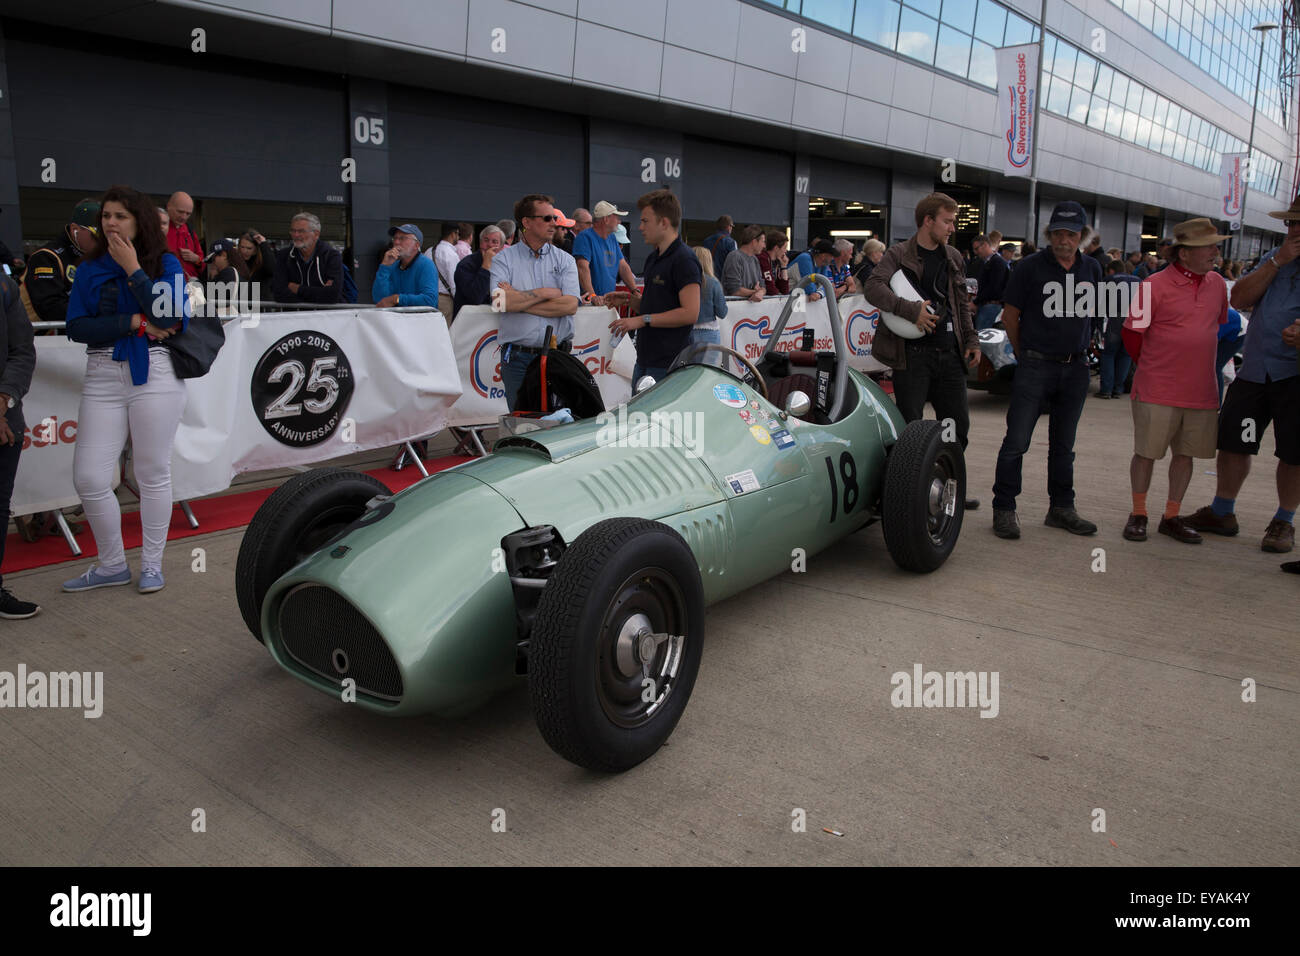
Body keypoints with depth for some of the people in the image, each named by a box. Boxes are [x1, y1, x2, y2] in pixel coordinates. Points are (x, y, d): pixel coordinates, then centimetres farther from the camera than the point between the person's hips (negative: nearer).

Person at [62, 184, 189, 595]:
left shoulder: (166, 264, 3)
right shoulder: (90, 268, 10)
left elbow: (167, 318, -13)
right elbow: (76, 327, 0)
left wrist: (132, 269, -11)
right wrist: (134, 323, -12)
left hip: (154, 375, -3)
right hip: (103, 378, 3)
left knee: (153, 472, 3)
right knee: (89, 478, -1)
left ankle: (152, 563, 18)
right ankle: (112, 565, 17)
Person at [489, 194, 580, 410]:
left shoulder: (564, 260, 9)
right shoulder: (504, 259, 5)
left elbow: (570, 305, -7)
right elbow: (501, 301, -13)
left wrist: (520, 300, -7)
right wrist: (546, 293, -6)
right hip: (518, 358, -1)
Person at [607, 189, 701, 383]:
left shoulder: (684, 260, -12)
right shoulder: (653, 258, 18)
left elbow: (690, 313, -21)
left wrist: (643, 320, -19)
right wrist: (631, 299, 7)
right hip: (644, 360, 9)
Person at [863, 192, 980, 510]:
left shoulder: (953, 258, 16)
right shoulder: (898, 254, -2)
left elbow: (962, 304, 23)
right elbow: (873, 286, -19)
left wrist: (971, 340, 14)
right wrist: (912, 310, -26)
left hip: (949, 353, 6)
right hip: (912, 354, -6)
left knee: (958, 424, 9)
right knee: (911, 426, -2)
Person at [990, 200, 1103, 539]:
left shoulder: (1092, 268, 9)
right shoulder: (1030, 266, -6)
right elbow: (1010, 315, 0)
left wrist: (1076, 349, 18)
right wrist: (1027, 354, 7)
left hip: (1075, 368, 5)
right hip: (1035, 367, -4)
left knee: (1063, 444, 13)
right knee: (1017, 441, -6)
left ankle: (1062, 509, 23)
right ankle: (1004, 509, 3)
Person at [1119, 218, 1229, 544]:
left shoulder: (1217, 284, 8)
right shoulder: (1154, 286, -9)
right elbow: (1131, 335, -5)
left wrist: (1197, 362, 18)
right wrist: (1155, 367, 4)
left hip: (1201, 391, 5)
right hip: (1157, 391, -5)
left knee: (1185, 454, 10)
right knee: (1146, 453, 2)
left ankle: (1172, 517, 22)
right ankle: (1138, 515, 16)